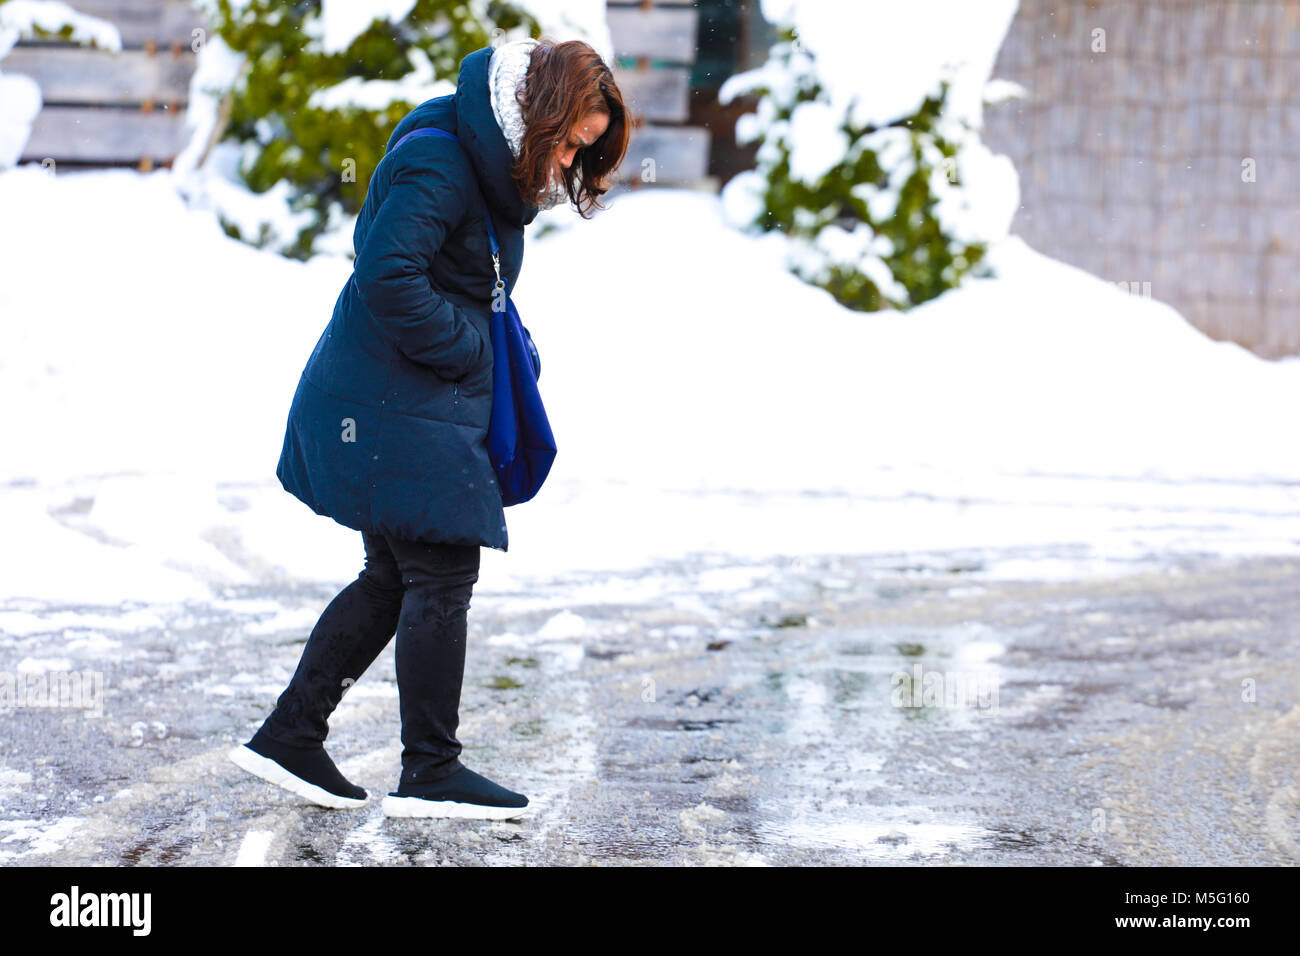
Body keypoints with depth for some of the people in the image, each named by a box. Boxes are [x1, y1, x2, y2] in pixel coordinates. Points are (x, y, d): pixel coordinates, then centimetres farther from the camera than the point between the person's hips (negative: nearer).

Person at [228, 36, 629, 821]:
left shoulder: (491, 164, 13)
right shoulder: (438, 161, -19)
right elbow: (388, 275, -27)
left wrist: (508, 351, 5)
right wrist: (467, 352, -17)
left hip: (421, 403, 10)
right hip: (400, 406, -10)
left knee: (395, 578, 14)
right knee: (441, 578, -4)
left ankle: (289, 738, 19)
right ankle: (431, 772, 5)